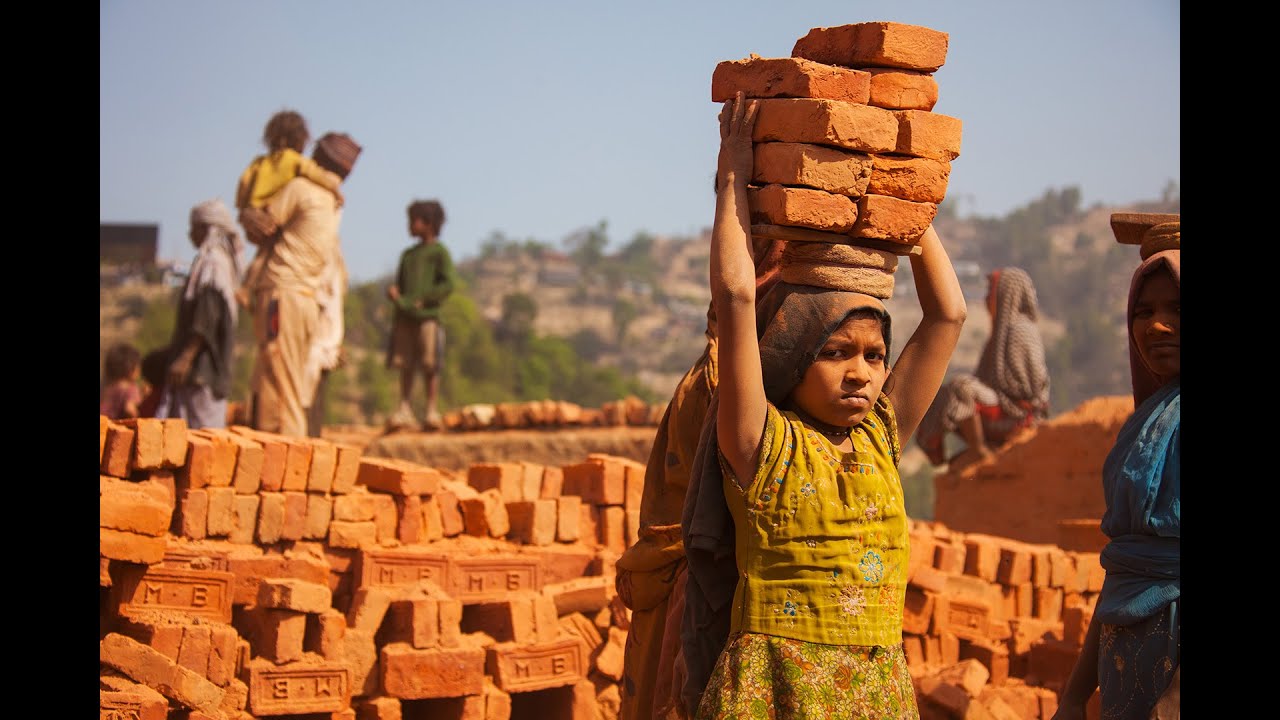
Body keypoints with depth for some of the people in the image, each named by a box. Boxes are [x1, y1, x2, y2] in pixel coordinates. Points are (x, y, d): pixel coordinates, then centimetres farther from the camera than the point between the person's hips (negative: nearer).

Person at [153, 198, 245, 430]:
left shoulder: (211, 262, -11)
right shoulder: (221, 260, 18)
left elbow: (208, 316, -21)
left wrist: (187, 357, -24)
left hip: (201, 365, -10)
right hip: (207, 366, 10)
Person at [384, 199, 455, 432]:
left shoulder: (439, 252, 2)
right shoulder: (408, 254, 21)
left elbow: (447, 285, -6)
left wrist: (421, 300, -13)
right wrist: (394, 293, 0)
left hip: (427, 315, -6)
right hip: (404, 318, 6)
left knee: (430, 366, -5)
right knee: (405, 365, 3)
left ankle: (432, 412, -1)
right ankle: (405, 410, 6)